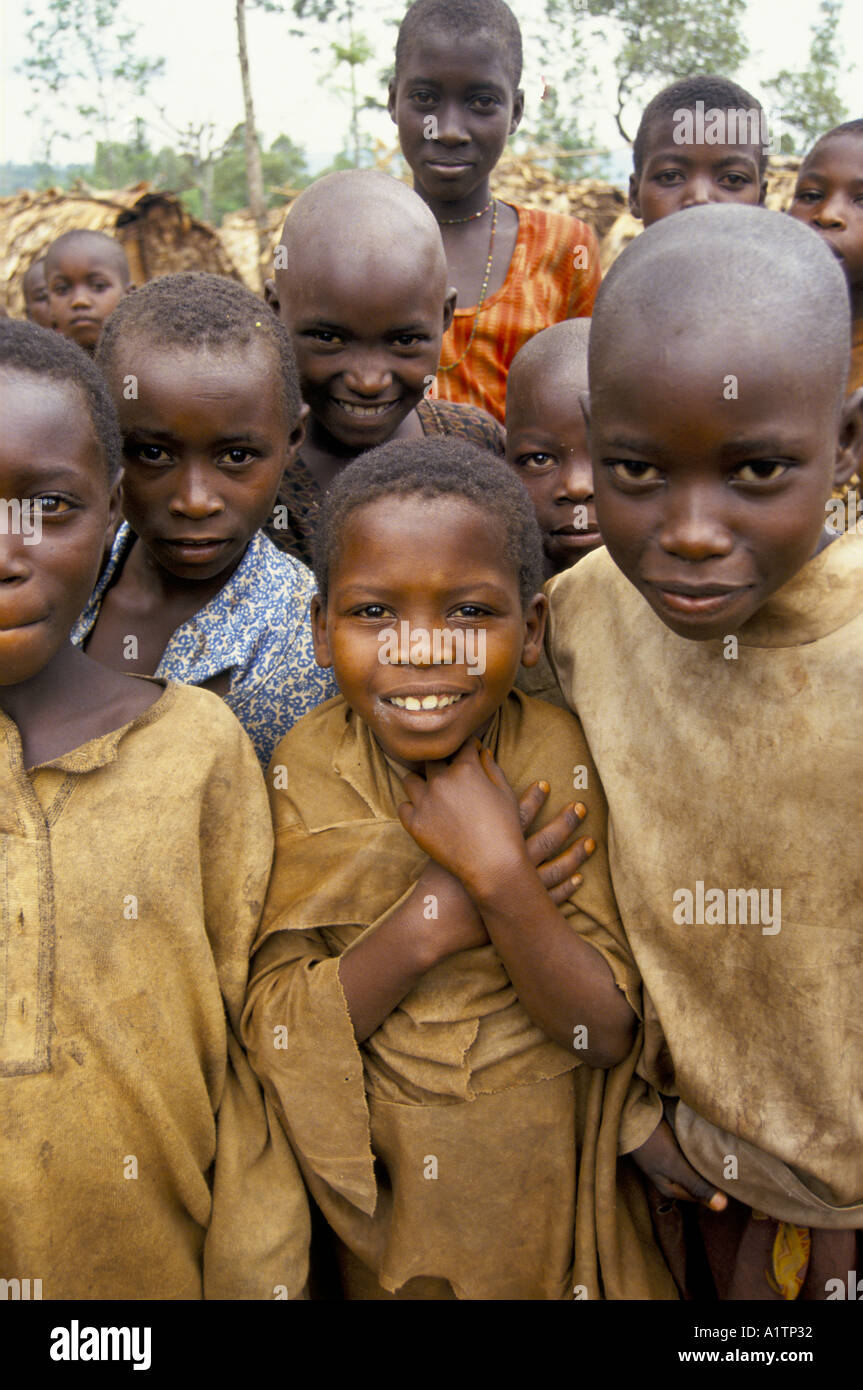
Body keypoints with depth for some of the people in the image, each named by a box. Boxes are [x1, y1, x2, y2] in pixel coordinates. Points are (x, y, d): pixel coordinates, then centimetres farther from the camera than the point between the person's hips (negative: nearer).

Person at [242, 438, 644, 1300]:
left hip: (543, 1162, 0)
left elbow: (610, 1033, -18)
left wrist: (501, 876, -32)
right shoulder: (303, 770, -15)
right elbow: (267, 1033, -17)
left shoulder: (563, 760, -17)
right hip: (376, 1175, 1)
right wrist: (422, 925, -31)